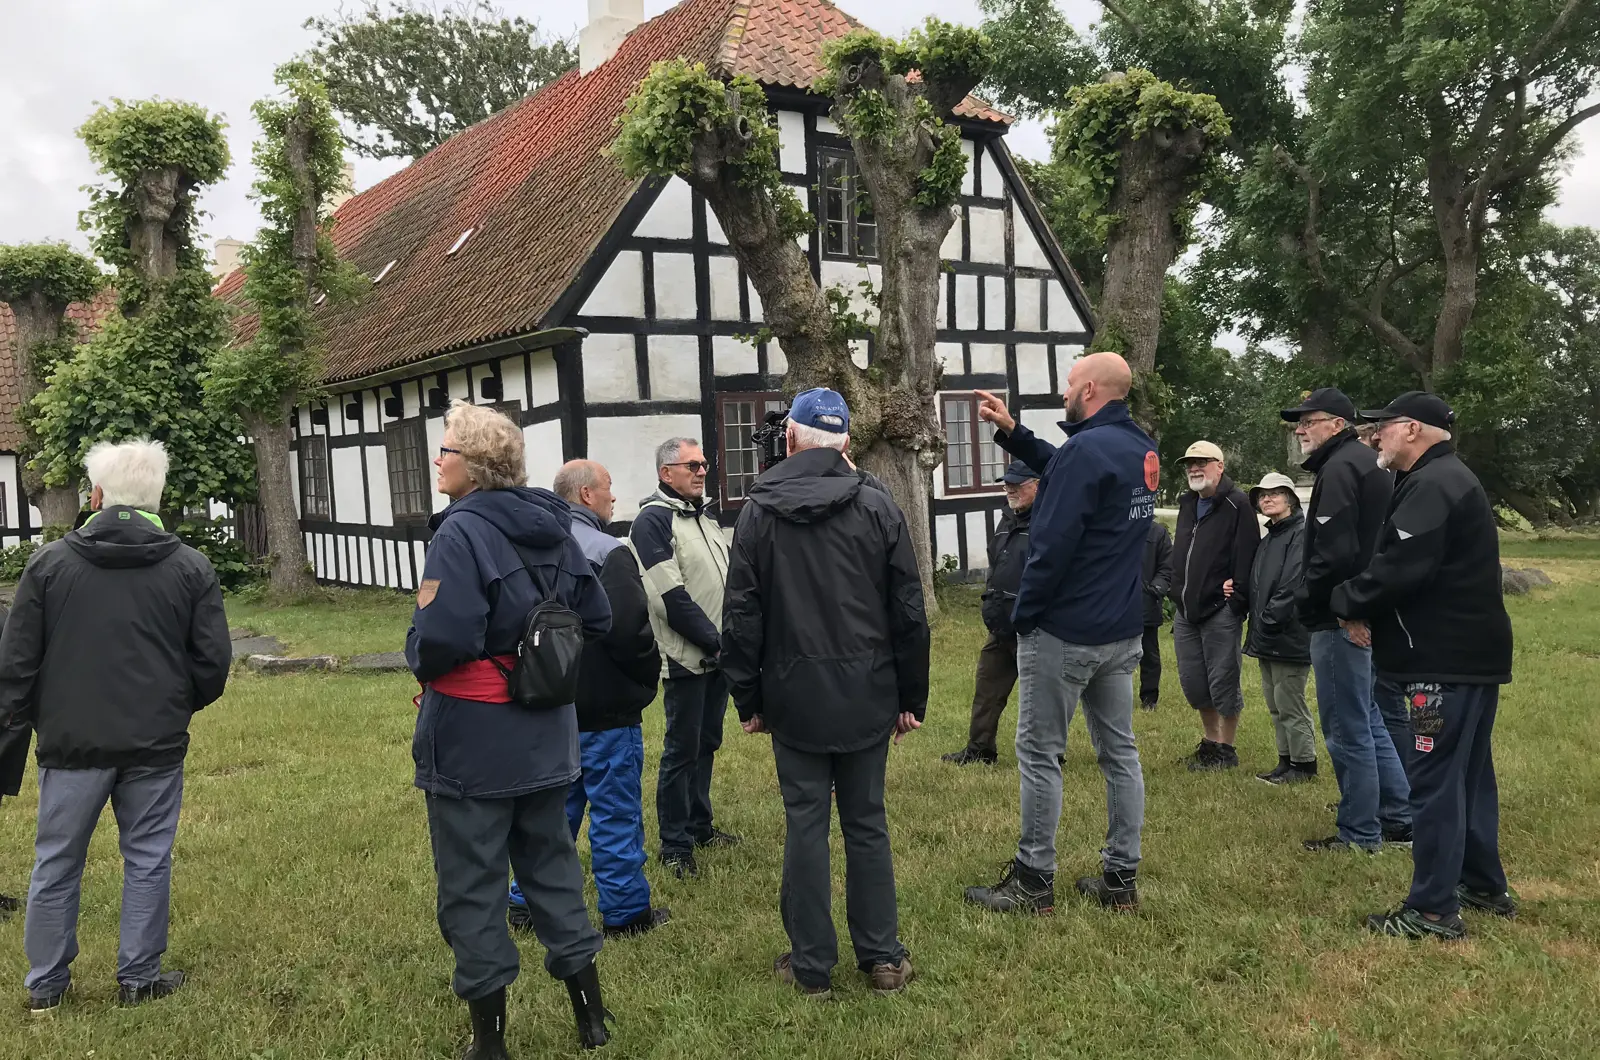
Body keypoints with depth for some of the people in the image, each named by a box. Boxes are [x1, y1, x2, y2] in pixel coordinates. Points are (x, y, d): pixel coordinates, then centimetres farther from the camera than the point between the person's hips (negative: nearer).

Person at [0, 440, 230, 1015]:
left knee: (57, 864, 14)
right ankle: (139, 976, 18)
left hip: (72, 741, 1)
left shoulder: (49, 562, -3)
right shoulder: (191, 567, -3)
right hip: (156, 743, 0)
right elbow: (213, 661, 0)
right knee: (148, 860, 10)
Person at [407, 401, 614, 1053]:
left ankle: (489, 1032, 20)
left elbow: (441, 641, -28)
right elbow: (596, 620, 9)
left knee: (471, 883, 8)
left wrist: (418, 654, -7)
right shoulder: (554, 528, 4)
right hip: (545, 737, 7)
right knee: (551, 864, 19)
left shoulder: (462, 532, -19)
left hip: (473, 742, -7)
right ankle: (589, 1014, 28)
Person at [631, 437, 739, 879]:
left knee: (707, 743, 17)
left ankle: (700, 825, 30)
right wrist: (716, 640, -16)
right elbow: (671, 598, -19)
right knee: (682, 749, -1)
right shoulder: (653, 521, -13)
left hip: (719, 655, 8)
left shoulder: (704, 516, 15)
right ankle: (674, 845, 10)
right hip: (685, 657, -8)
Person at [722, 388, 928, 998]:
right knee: (867, 823, 12)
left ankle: (812, 966, 16)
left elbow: (742, 618, -1)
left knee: (805, 825, 7)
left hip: (794, 698, -1)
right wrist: (912, 698, 10)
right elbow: (909, 614, 2)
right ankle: (882, 958, 20)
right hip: (868, 696, 1)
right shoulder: (878, 508, -1)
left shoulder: (759, 513, -3)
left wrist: (748, 700, 8)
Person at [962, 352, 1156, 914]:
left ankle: (1034, 881, 10)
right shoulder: (1142, 449, 10)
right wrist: (1012, 433, 18)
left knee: (1039, 751, 2)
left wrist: (1023, 616, -12)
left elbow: (1052, 544, -22)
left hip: (1065, 630, -9)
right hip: (1123, 630, 9)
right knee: (1119, 749, 12)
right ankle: (1121, 878, 20)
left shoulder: (1088, 448, -19)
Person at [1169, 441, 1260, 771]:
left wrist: (1238, 599, -20)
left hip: (1220, 611, -8)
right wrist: (1177, 593, 11)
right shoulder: (1187, 504, 17)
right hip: (1186, 610, 8)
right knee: (1192, 682, 13)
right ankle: (1210, 742, 29)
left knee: (1222, 682, 0)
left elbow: (1245, 555, -16)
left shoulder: (1237, 504, -9)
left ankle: (1226, 750, 13)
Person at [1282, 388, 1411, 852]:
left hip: (1340, 619, -11)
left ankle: (1359, 833, 8)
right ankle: (1399, 819, 26)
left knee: (1348, 728, -1)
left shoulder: (1339, 469, -16)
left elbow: (1333, 552, -24)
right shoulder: (1370, 463, 17)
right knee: (1367, 720, 19)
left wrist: (1305, 601, -10)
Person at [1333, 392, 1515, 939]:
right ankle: (1484, 884, 33)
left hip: (1446, 660, -11)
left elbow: (1400, 568, -25)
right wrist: (1363, 607, 1)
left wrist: (1347, 601, -8)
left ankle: (1434, 909, 2)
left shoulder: (1430, 486, -17)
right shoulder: (1450, 479, 18)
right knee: (1470, 772, 20)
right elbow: (1401, 560, 14)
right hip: (1473, 651, 11)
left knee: (1435, 778, -5)